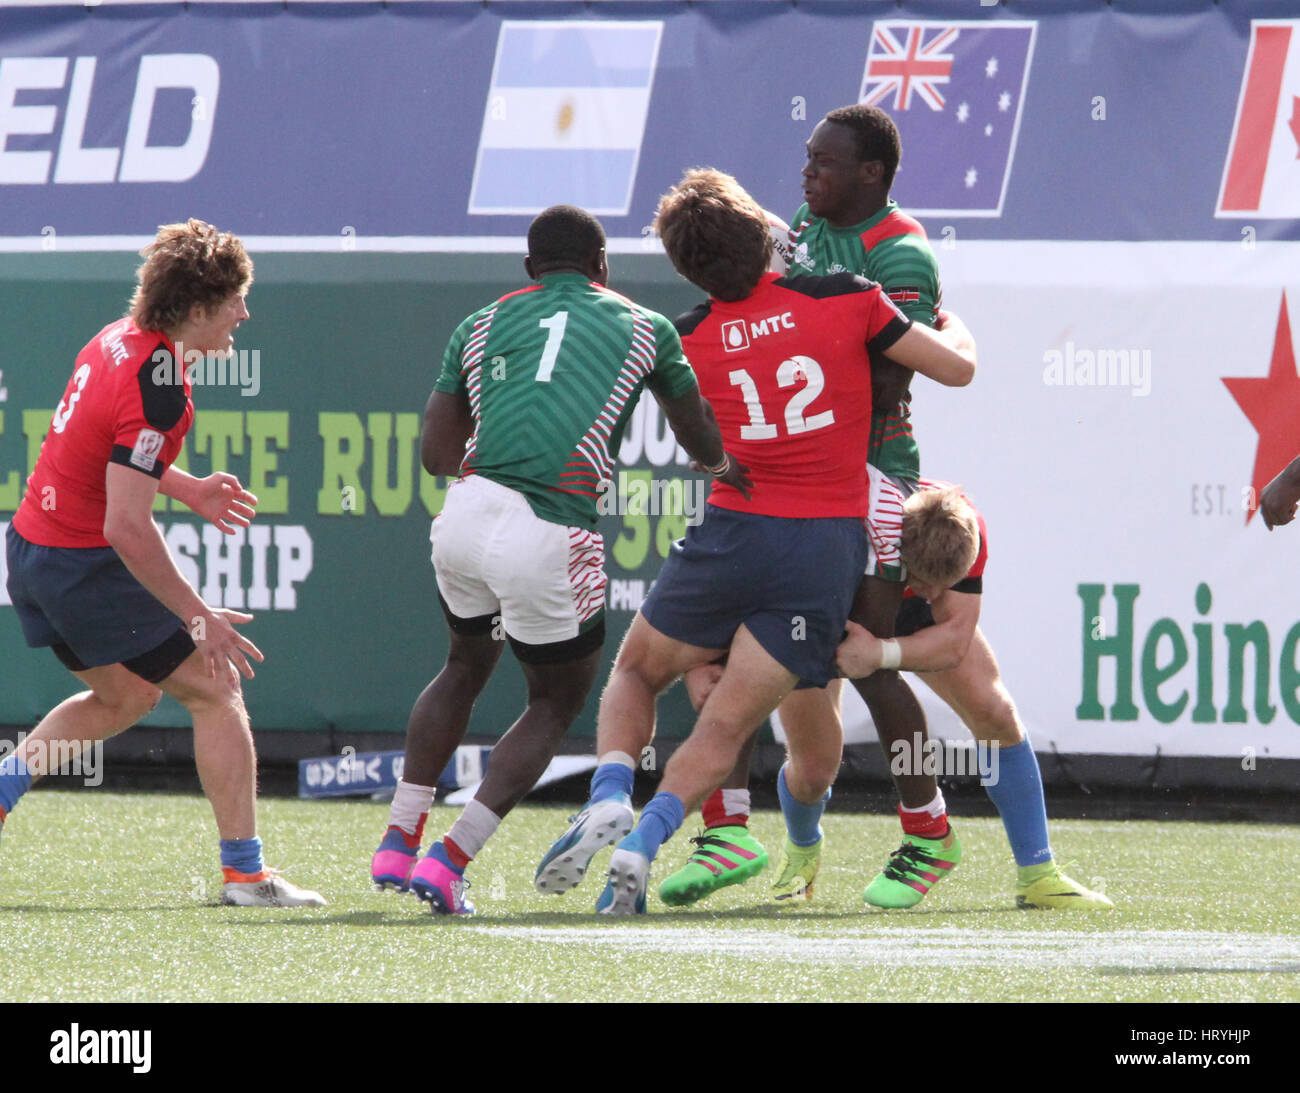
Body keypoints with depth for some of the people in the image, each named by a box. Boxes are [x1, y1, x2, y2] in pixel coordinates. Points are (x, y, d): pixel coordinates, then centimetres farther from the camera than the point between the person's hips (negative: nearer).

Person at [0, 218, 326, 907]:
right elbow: (126, 528, -28)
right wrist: (199, 620, -23)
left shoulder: (118, 339, 3)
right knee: (216, 692, 1)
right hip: (87, 565, -9)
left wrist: (188, 489, 21)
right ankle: (243, 871, 1)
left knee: (126, 696, 28)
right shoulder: (156, 388, -25)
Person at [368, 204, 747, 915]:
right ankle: (448, 862, 5)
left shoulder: (481, 327, 19)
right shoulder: (644, 329, 16)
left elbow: (436, 454, 17)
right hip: (549, 538, -3)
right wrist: (726, 468, 54)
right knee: (557, 702, 17)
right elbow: (701, 439, 31)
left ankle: (398, 841, 28)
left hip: (465, 518, 3)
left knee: (465, 669, 31)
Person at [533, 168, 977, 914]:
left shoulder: (688, 341, 1)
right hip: (831, 549, 0)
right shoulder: (846, 300, -3)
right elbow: (956, 366, 5)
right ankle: (641, 846, -17)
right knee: (726, 727, 3)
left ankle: (610, 799, -4)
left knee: (636, 674, 22)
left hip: (733, 535, 0)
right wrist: (949, 321, 27)